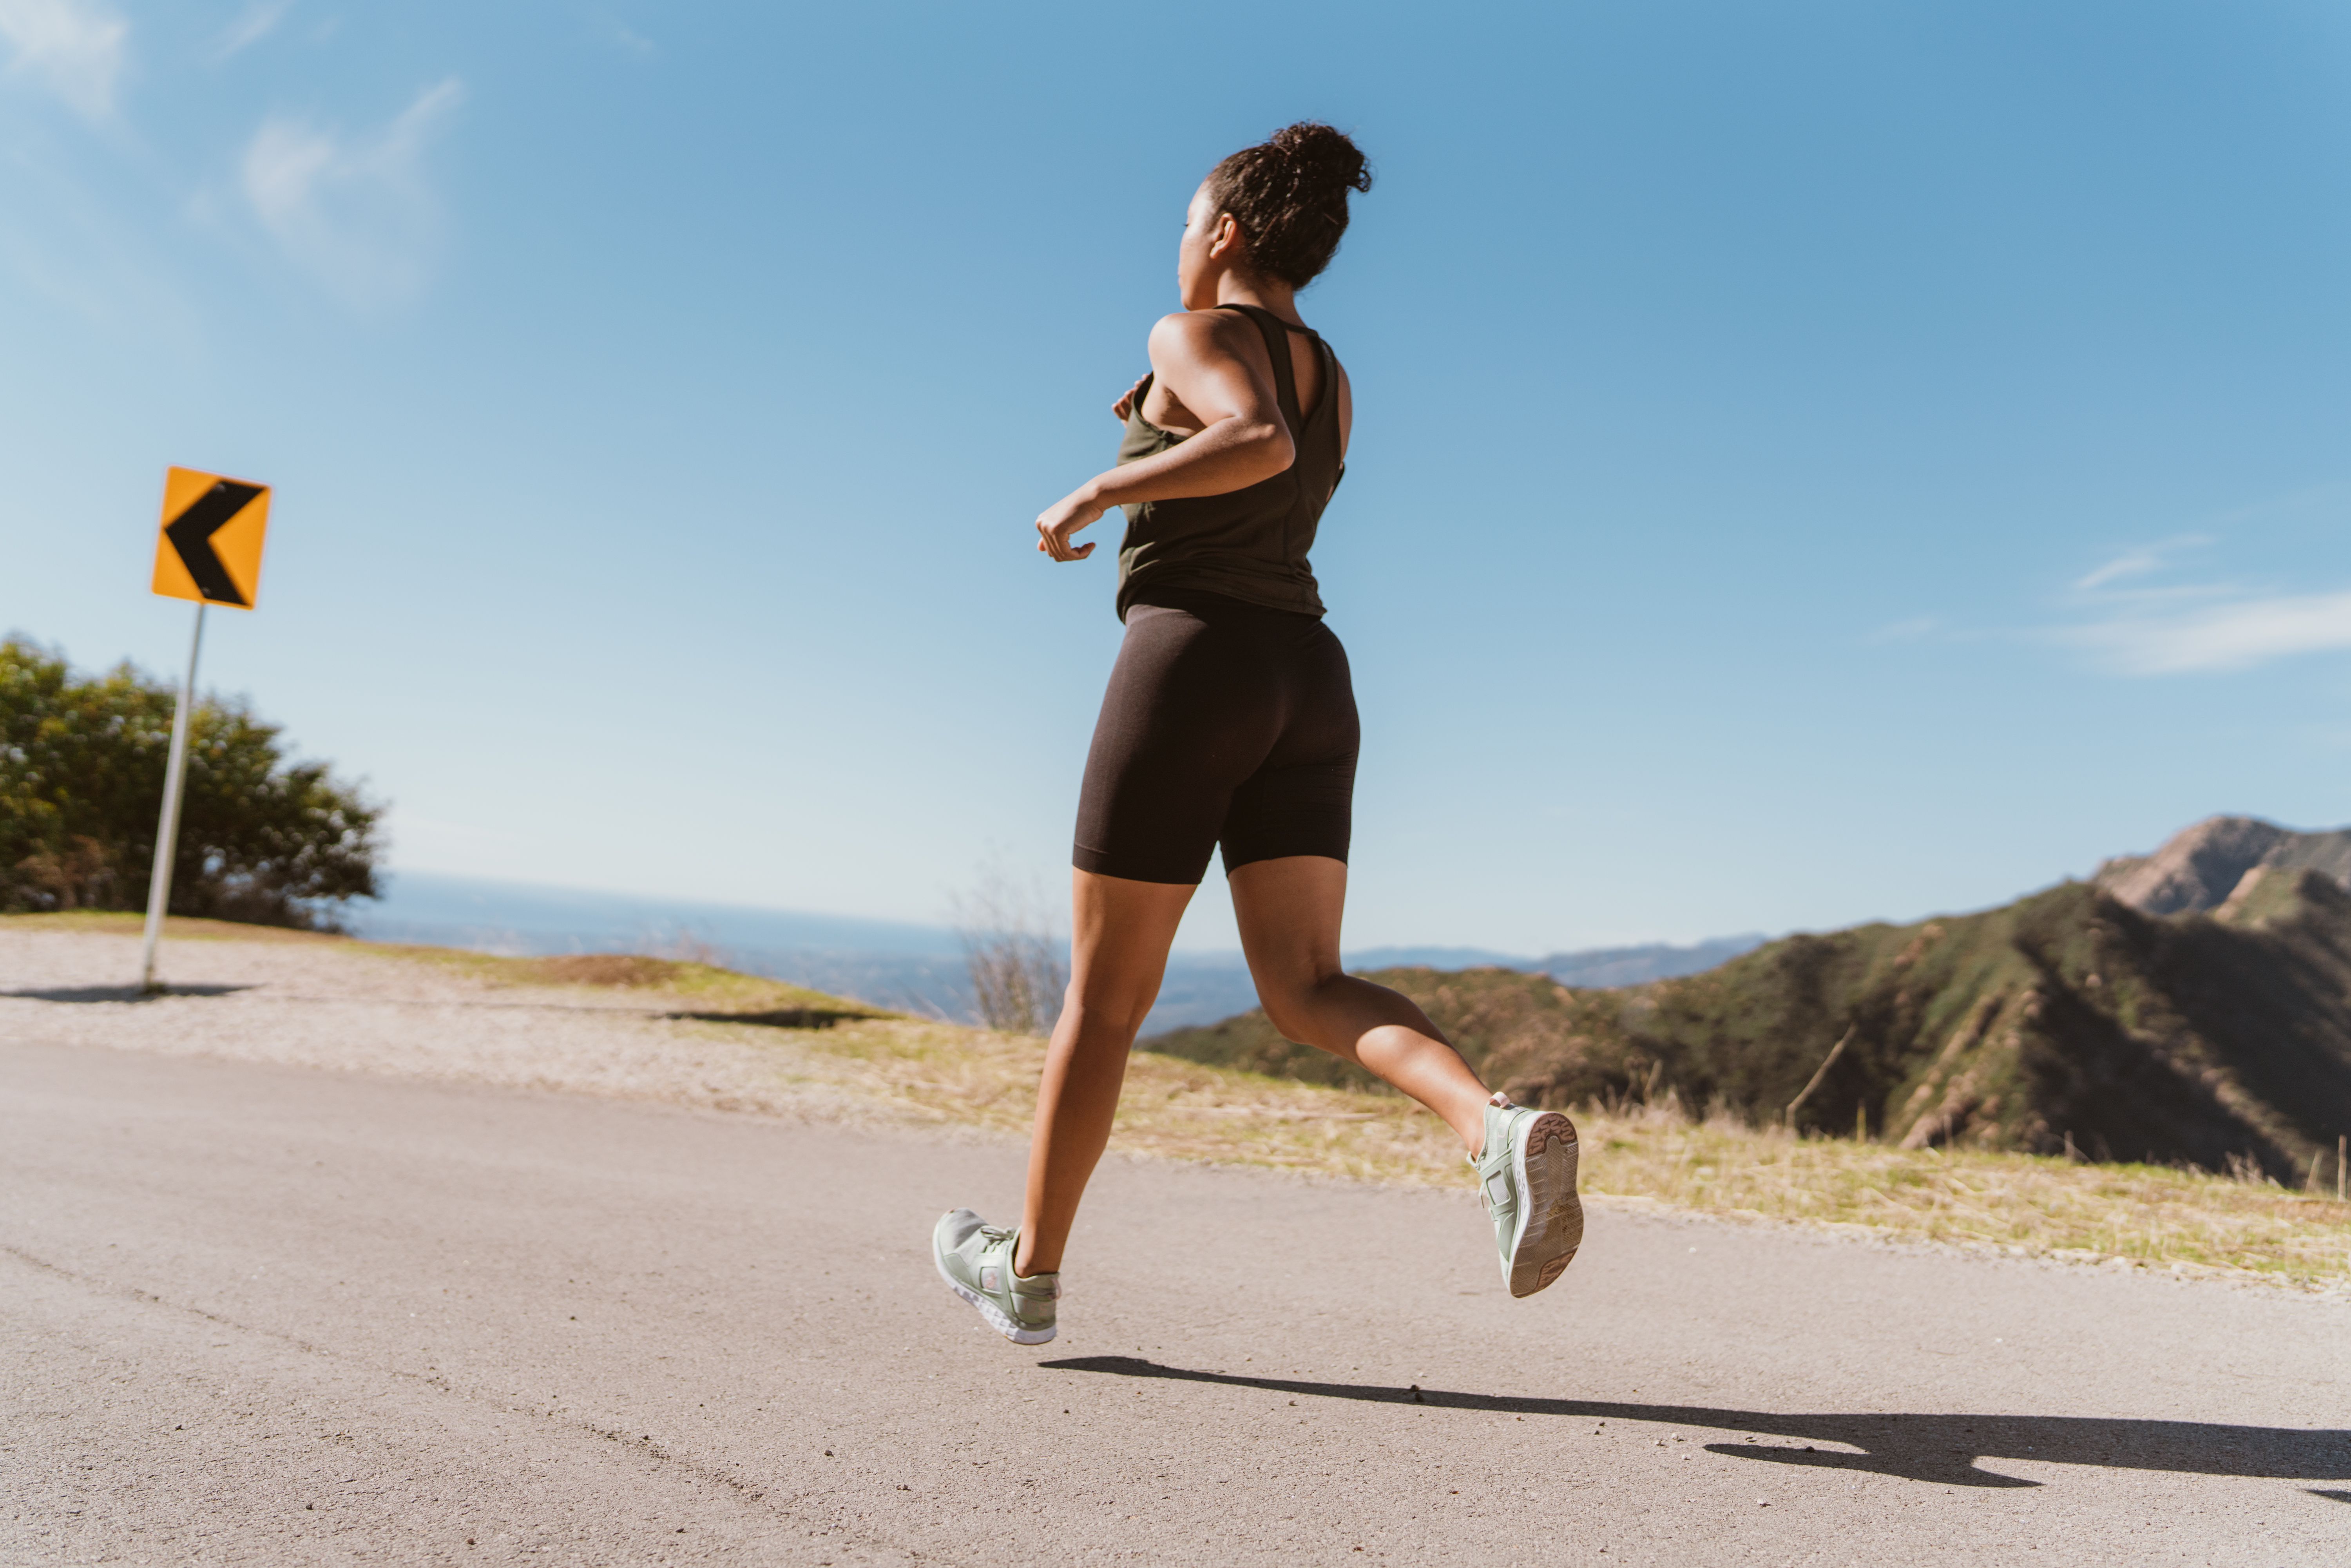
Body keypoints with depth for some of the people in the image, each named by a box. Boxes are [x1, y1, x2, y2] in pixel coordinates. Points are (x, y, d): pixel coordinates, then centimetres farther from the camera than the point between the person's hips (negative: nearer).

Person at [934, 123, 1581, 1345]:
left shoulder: (1193, 337, -2)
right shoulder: (1333, 387, 21)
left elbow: (1260, 445, -24)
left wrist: (1095, 492, -14)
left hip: (1191, 672, -7)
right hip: (1307, 691, 7)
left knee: (1104, 992, 4)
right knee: (1307, 991, 1)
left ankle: (1029, 1272, 17)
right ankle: (1501, 1130, -26)